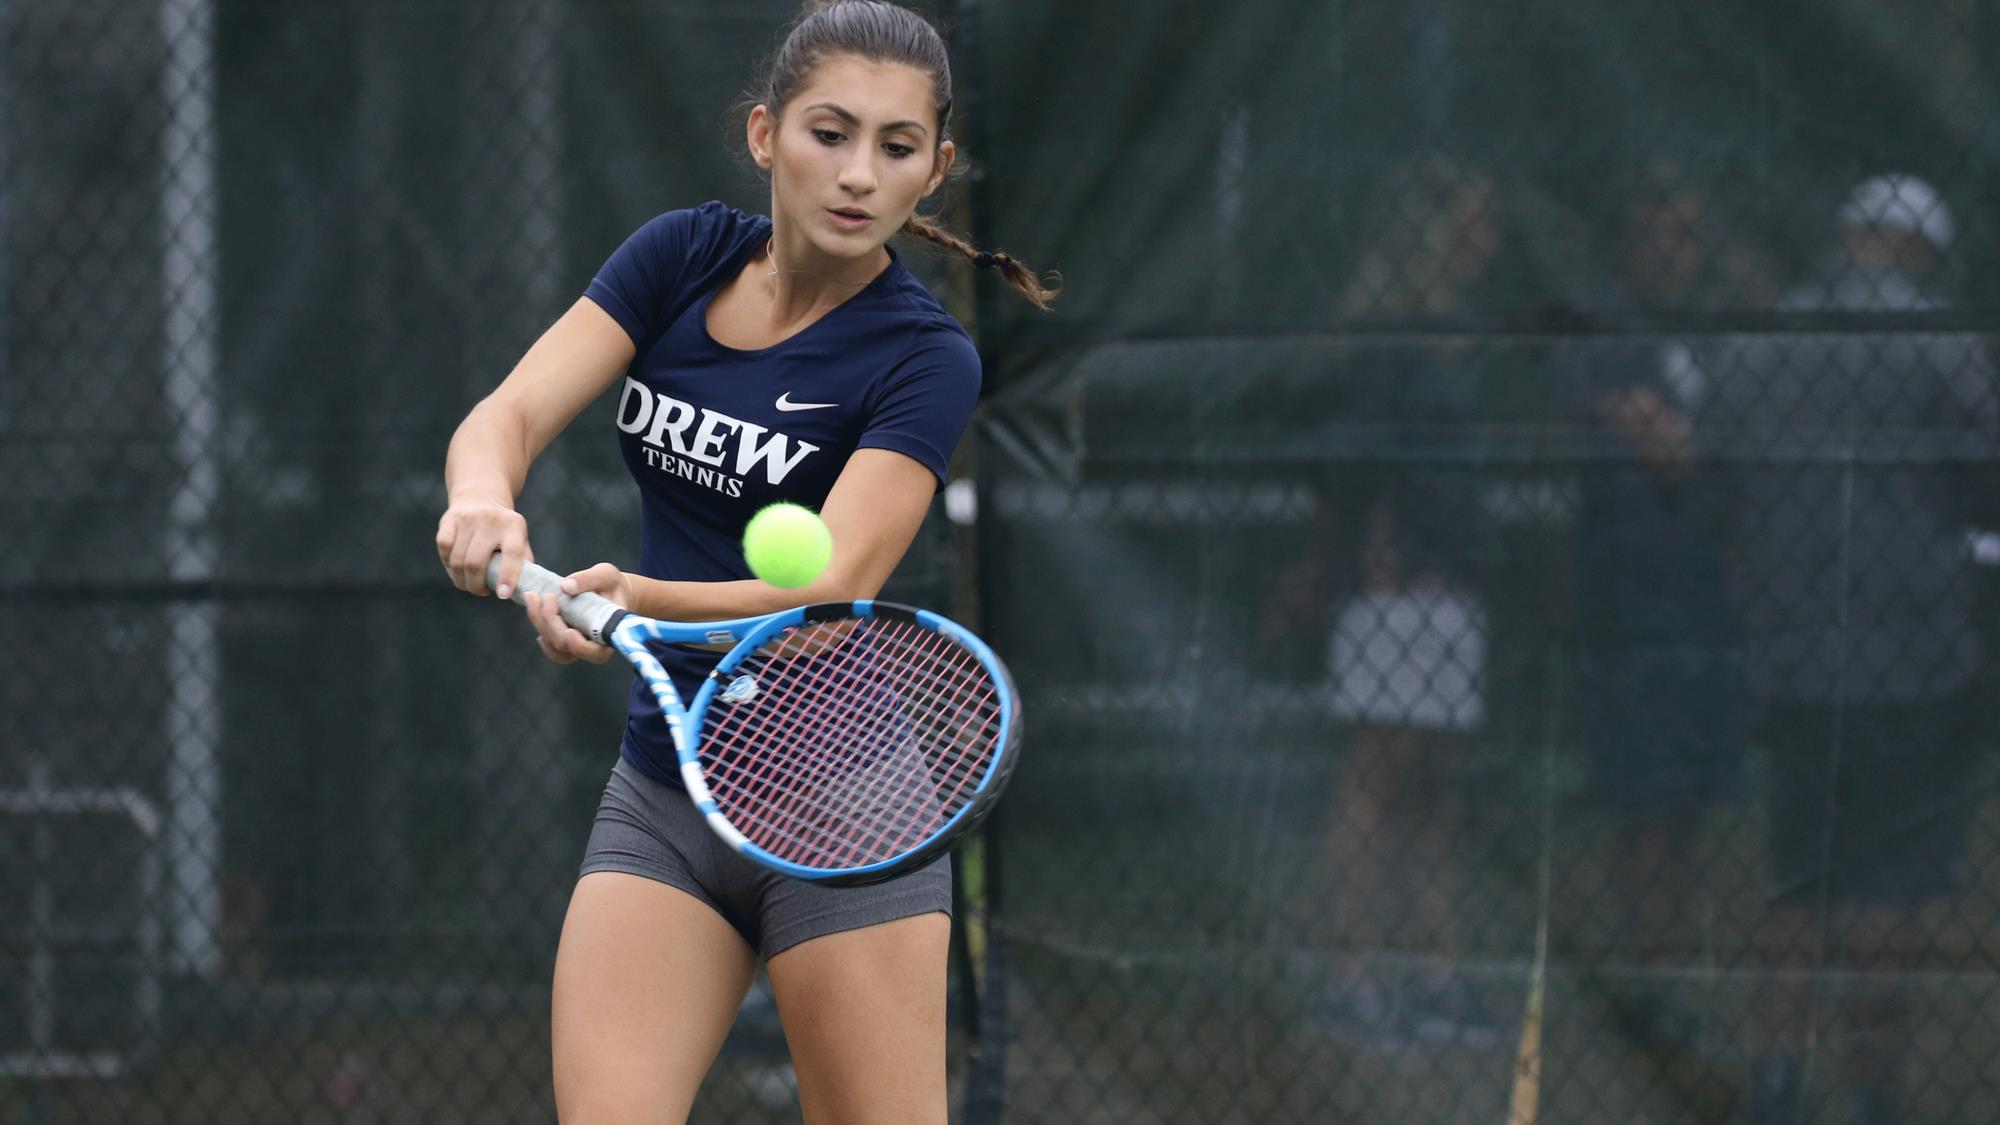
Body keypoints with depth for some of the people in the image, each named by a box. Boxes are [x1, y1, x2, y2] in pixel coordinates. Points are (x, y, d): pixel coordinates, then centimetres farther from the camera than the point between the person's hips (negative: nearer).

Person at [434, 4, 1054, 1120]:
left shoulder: (924, 357, -12)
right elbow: (510, 413, -7)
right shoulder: (684, 257, 3)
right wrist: (485, 498, -31)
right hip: (662, 796, 4)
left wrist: (643, 599, -39)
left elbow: (830, 587, -22)